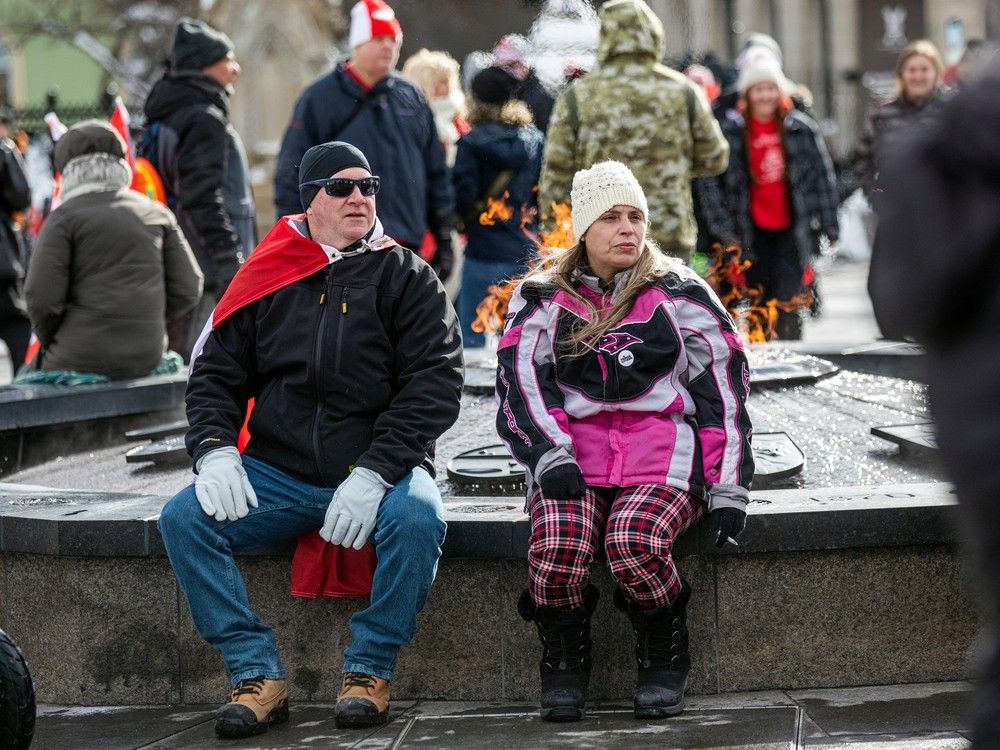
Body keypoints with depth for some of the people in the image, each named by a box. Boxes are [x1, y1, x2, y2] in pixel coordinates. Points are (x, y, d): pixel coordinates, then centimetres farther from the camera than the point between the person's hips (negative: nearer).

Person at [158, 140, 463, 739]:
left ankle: (370, 669, -16)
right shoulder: (268, 279, 12)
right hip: (278, 475, 3)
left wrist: (373, 474, -18)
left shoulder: (407, 277, 5)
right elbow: (215, 374, 13)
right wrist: (215, 451, -9)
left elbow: (437, 383, -6)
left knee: (417, 517, -35)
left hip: (379, 470, -3)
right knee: (183, 517, -20)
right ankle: (258, 674, -15)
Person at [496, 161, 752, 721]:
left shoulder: (680, 293, 10)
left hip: (664, 452, -1)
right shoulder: (542, 300, 14)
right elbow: (521, 384, 5)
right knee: (557, 546, -31)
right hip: (573, 455, 1)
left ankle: (665, 657, -6)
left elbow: (725, 389, 7)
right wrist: (550, 457, -14)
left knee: (632, 542, -33)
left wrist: (729, 488, -2)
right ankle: (564, 662, -4)